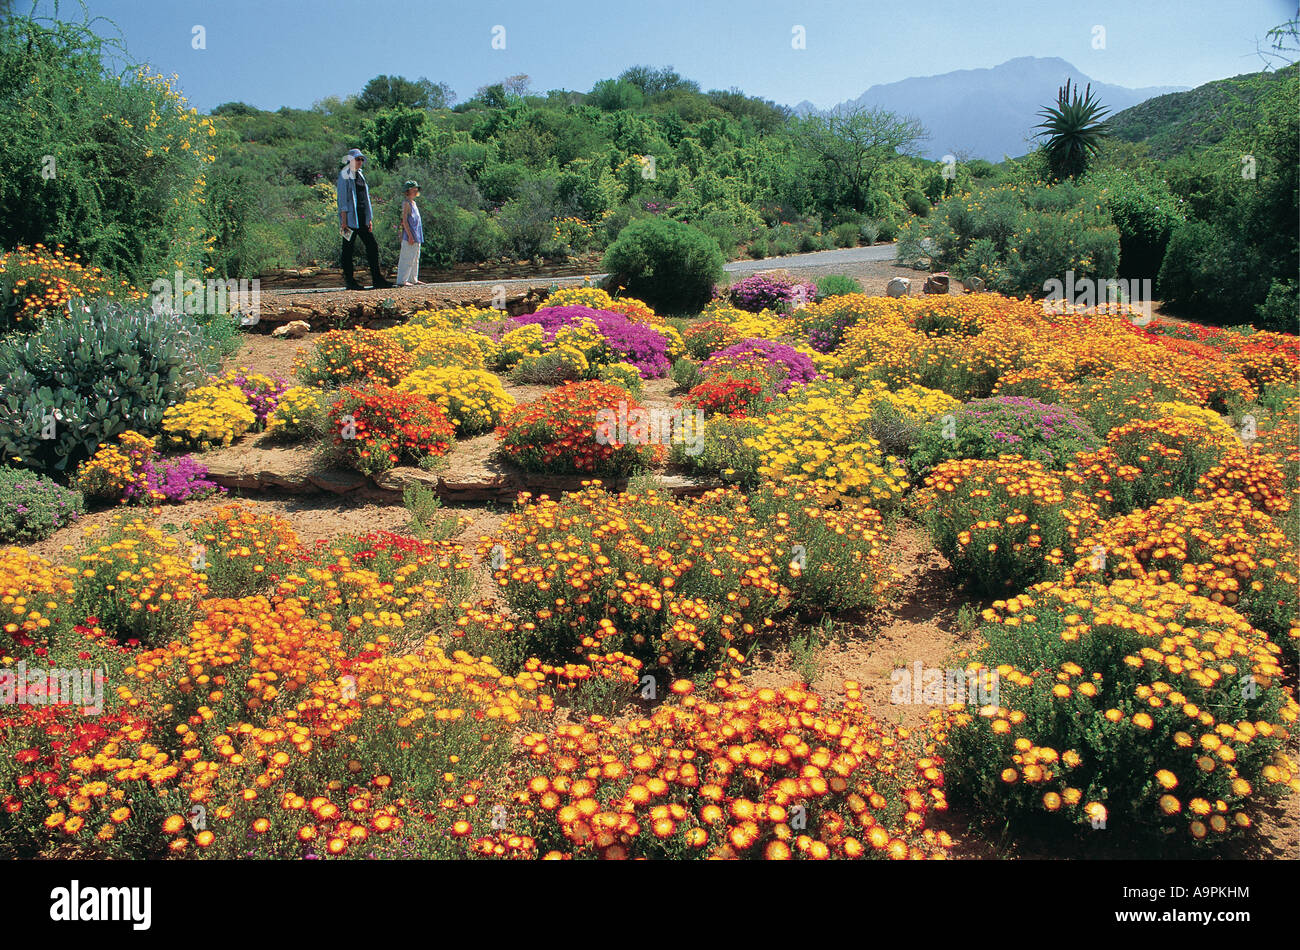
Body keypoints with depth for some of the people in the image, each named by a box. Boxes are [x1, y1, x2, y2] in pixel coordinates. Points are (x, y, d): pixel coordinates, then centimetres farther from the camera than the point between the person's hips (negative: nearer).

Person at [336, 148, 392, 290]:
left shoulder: (360, 176, 18)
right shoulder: (344, 176, -4)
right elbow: (342, 199, -10)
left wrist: (370, 219, 15)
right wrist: (344, 220, -16)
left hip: (362, 218, 7)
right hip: (350, 217, -7)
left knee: (372, 246, 3)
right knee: (348, 249, -2)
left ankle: (377, 279, 6)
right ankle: (348, 280, 3)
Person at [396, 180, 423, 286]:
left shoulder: (413, 203, 17)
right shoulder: (406, 203, -9)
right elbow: (404, 220, -15)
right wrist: (410, 236, -21)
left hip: (416, 237, 9)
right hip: (409, 237, -9)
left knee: (415, 259, 14)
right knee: (407, 258, -8)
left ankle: (413, 279, 22)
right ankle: (402, 280, -7)